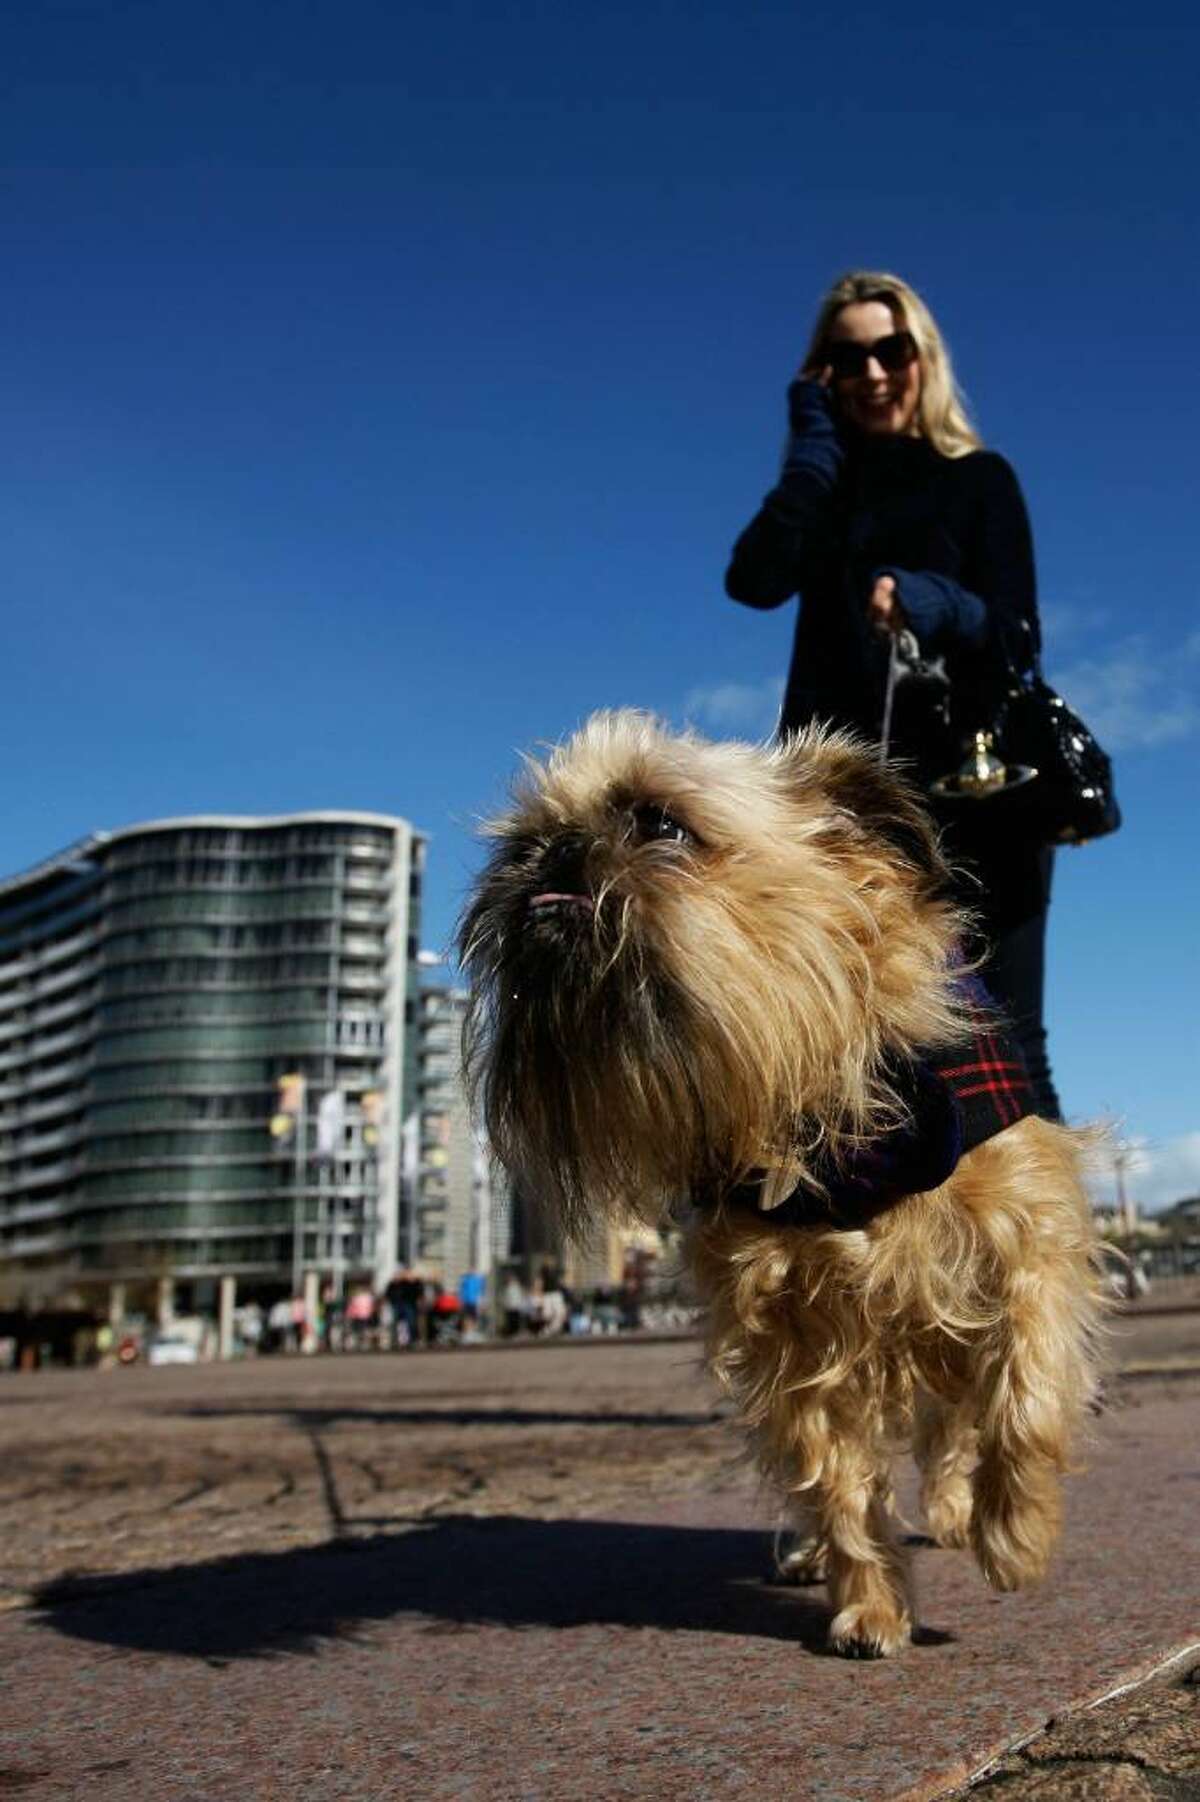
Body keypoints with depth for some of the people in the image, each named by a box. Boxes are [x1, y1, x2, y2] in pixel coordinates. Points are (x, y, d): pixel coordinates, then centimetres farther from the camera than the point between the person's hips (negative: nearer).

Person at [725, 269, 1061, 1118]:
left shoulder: (981, 479, 12)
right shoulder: (825, 490, 18)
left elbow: (1019, 638, 1)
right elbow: (755, 579, -4)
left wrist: (937, 605, -20)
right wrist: (817, 440, 5)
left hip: (968, 783, -2)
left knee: (1002, 1039, -7)